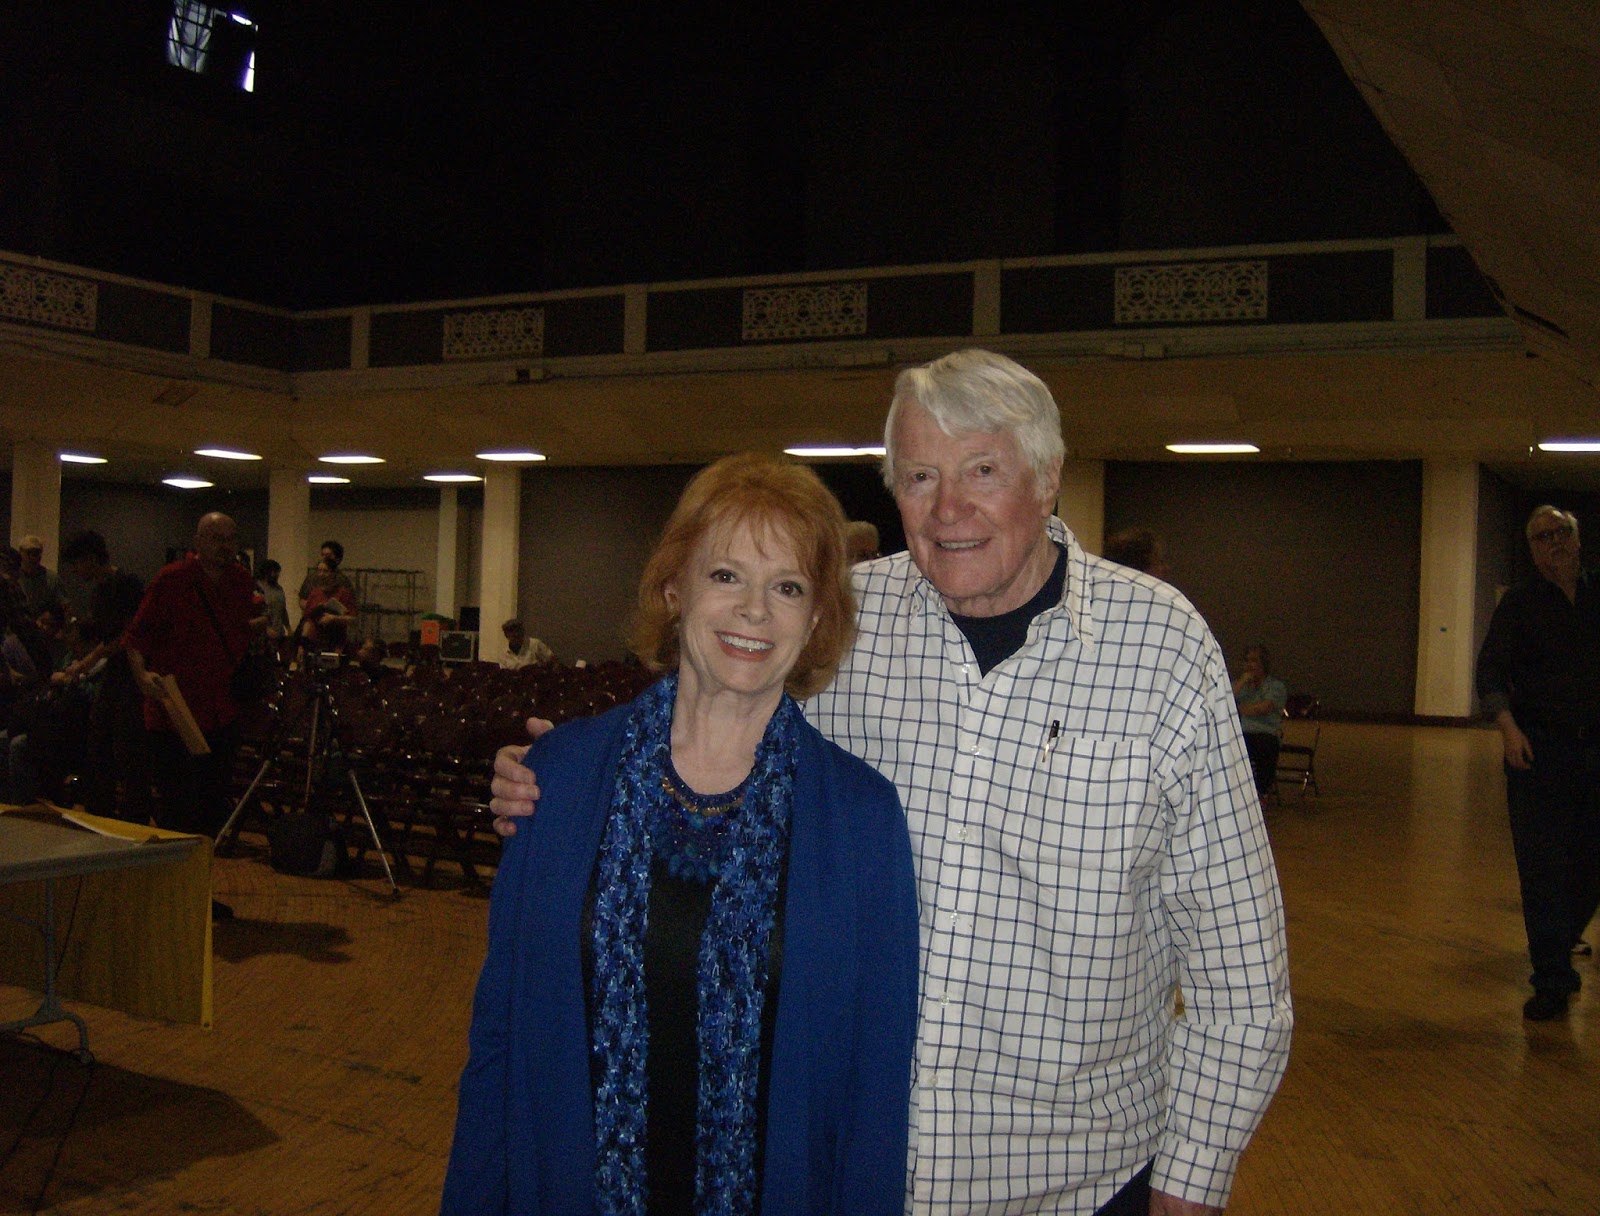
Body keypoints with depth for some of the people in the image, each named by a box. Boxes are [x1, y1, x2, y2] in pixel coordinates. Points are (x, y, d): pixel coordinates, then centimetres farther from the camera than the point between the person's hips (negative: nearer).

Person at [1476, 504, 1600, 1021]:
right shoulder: (1520, 602, 1)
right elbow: (1491, 670, -6)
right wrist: (1508, 725, -21)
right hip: (1537, 751, -2)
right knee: (1542, 867, -3)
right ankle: (1551, 980, 6)